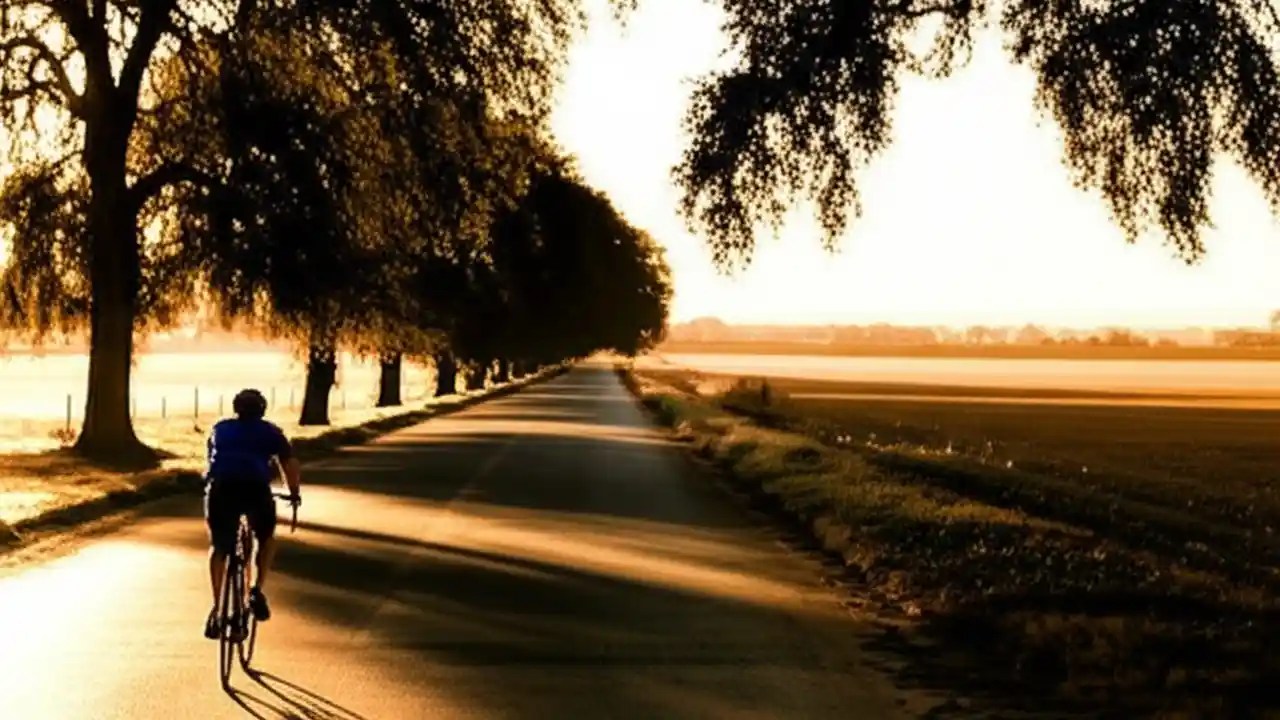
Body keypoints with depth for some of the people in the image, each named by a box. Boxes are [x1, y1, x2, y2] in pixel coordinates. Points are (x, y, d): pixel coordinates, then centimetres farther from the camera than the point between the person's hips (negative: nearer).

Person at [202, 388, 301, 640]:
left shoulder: (220, 429, 30)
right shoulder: (270, 432, 23)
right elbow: (291, 465, 16)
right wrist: (294, 493, 31)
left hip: (221, 488, 1)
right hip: (255, 488, -1)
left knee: (218, 547, 19)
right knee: (266, 537, 26)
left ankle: (216, 608, 9)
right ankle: (257, 591, 9)